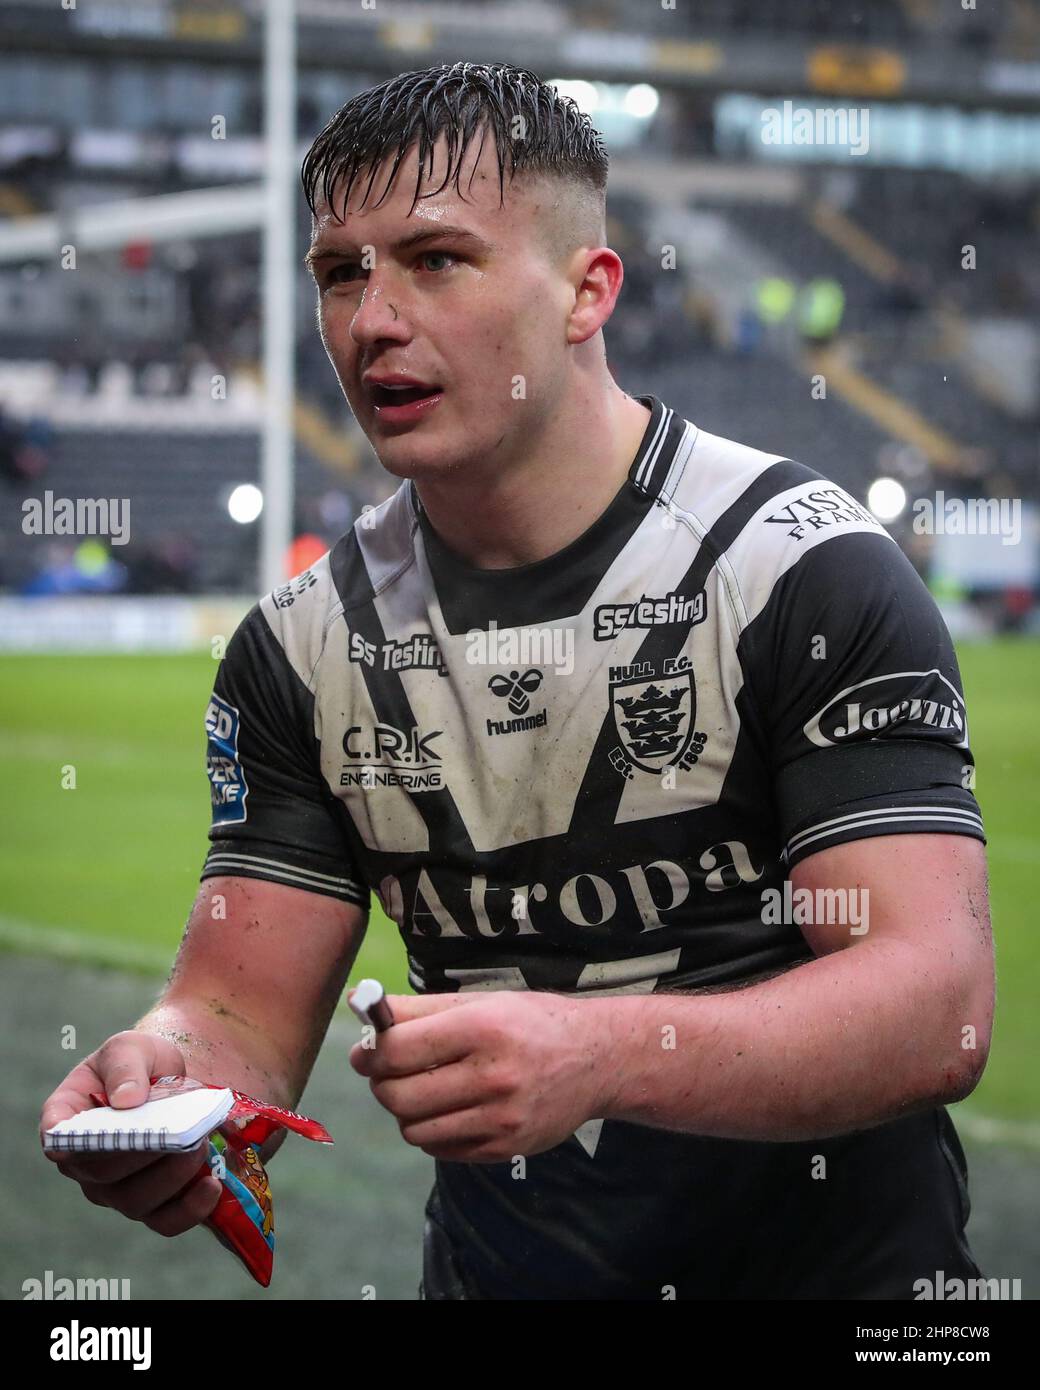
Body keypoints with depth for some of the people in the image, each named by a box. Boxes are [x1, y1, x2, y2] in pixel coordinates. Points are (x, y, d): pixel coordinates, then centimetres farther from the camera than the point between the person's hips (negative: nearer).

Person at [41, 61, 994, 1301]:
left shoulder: (804, 568, -6)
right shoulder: (303, 643, 8)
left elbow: (937, 1010, -15)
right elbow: (245, 1011, 6)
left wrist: (597, 1054, -31)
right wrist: (173, 1063, -19)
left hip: (837, 1261, -3)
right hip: (492, 1269, 3)